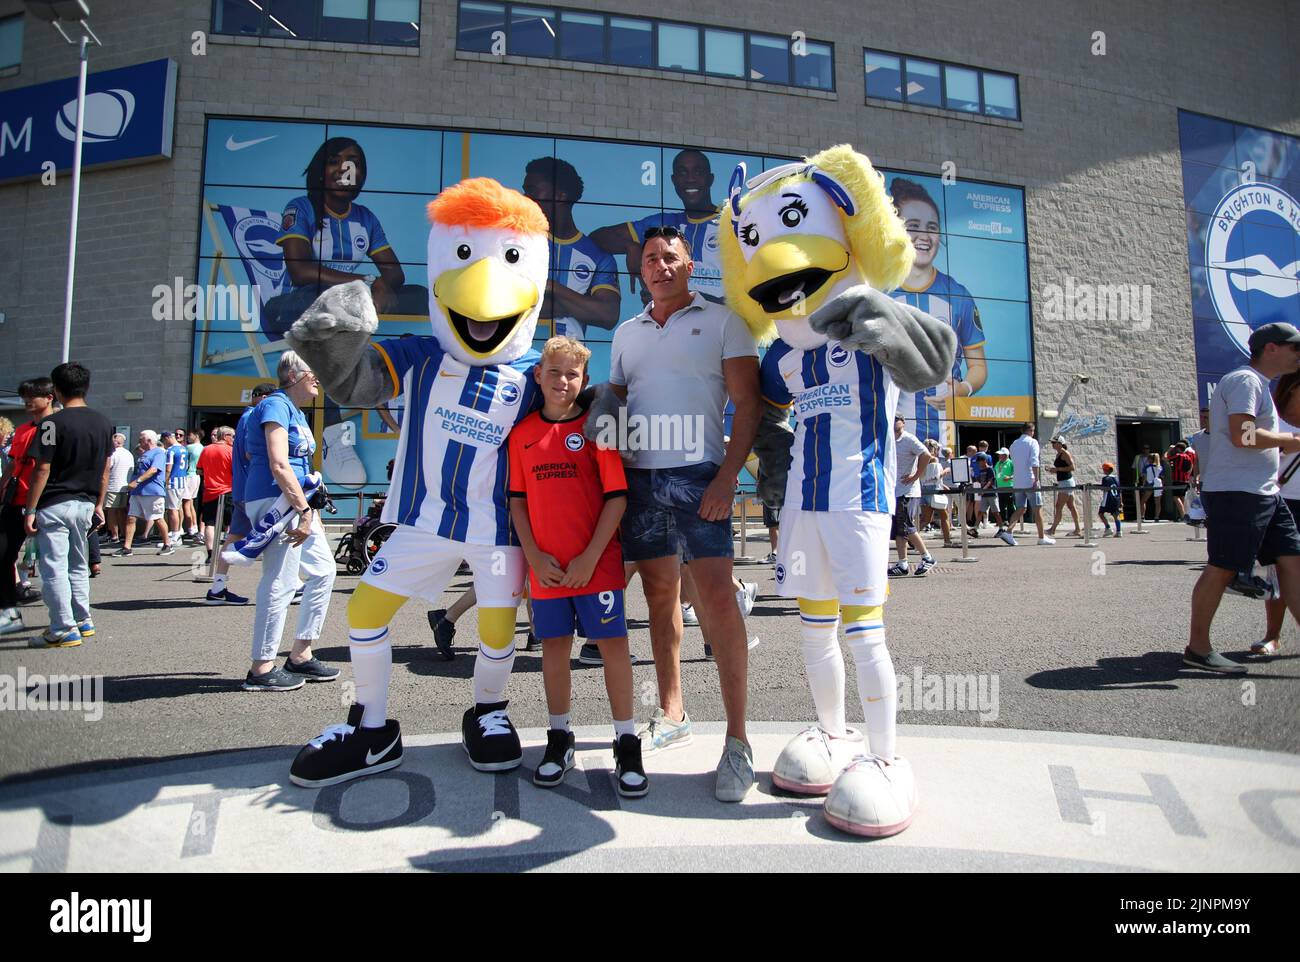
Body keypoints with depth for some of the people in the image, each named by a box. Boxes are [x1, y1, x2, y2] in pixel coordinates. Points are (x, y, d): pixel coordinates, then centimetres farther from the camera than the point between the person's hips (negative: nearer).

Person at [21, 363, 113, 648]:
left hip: (55, 506, -6)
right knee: (78, 564, 17)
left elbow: (42, 470, -13)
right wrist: (99, 505, 17)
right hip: (85, 504, 6)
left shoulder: (52, 423, -12)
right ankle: (83, 621, 23)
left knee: (54, 567, 0)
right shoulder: (103, 422, 6)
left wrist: (30, 510, -9)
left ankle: (64, 630, 2)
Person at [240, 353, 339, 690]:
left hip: (297, 502, 11)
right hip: (275, 501, -11)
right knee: (280, 583, -8)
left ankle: (300, 655, 19)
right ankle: (262, 669, 2)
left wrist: (310, 510, 19)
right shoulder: (276, 405, -10)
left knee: (323, 571, 12)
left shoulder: (297, 412, 20)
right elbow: (278, 465, -20)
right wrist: (304, 510, -22)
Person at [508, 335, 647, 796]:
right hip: (545, 565, 3)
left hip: (597, 562, -2)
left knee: (614, 644, 0)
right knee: (554, 646, 11)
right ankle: (559, 738, 27)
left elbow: (617, 496, -6)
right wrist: (534, 555, -3)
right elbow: (517, 499, 9)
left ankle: (626, 743, 14)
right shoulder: (522, 432, 7)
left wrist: (590, 557, -12)